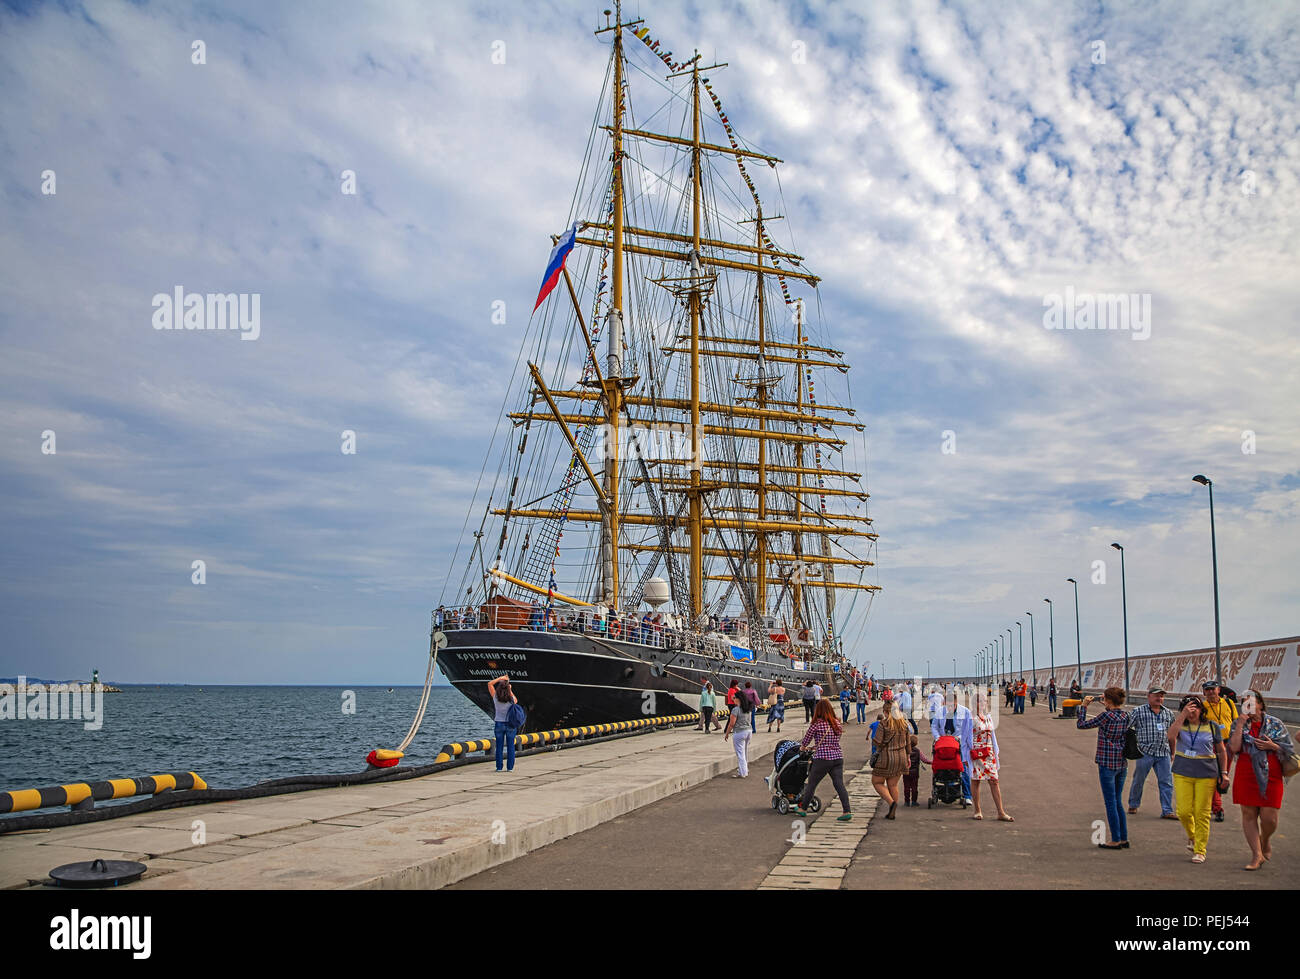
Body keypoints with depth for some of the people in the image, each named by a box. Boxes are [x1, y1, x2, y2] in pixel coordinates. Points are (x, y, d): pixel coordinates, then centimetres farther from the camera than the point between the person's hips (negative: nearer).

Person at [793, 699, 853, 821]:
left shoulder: (817, 724, -8)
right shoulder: (837, 724, 7)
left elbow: (806, 739, 4)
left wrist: (802, 747, 27)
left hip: (823, 758, -4)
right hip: (838, 757, 5)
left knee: (811, 783, 10)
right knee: (839, 784, 1)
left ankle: (803, 809, 24)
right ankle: (847, 811, -10)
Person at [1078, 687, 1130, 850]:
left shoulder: (1106, 716, -16)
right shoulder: (1125, 717, 3)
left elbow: (1081, 725, -9)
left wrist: (1083, 706, 1)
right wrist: (1108, 706, 24)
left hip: (1107, 764, -7)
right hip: (1122, 763, 7)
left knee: (1111, 803, 1)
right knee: (1118, 802, 16)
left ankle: (1116, 840, 5)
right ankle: (1124, 839, 19)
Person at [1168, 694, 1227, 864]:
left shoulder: (1212, 727, 3)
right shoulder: (1179, 724, 4)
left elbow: (1221, 751, 13)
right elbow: (1171, 736, -20)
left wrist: (1223, 773, 9)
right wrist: (1183, 715, -20)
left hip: (1206, 774, -1)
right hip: (1183, 773, 1)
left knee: (1202, 813, -2)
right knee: (1184, 811, -3)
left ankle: (1200, 851, 7)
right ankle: (1192, 836, 28)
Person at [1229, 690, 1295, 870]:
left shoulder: (1275, 724, 3)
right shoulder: (1238, 724, 4)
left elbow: (1288, 750, 6)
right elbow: (1234, 748, -10)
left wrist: (1273, 746, -13)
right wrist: (1240, 725, -13)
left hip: (1270, 776, -1)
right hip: (1246, 776, 1)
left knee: (1269, 817, -3)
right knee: (1249, 814, 1)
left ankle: (1265, 842, 29)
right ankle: (1256, 854, 10)